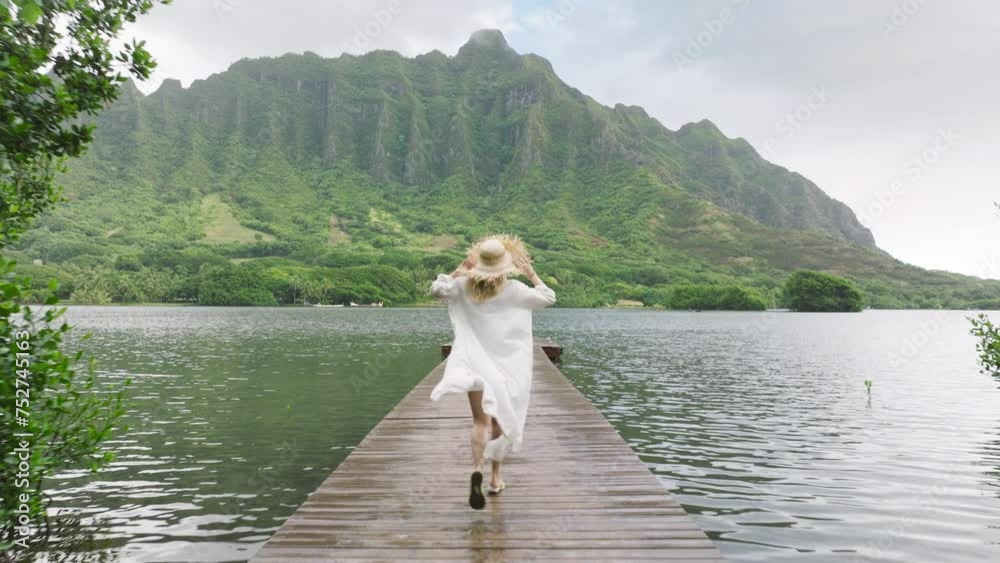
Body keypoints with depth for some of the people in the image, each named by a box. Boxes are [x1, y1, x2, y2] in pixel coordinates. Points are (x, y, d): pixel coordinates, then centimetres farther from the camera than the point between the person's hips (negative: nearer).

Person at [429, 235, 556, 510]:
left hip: (477, 364, 1)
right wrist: (531, 273, 9)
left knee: (481, 421, -4)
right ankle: (495, 478, 23)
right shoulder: (515, 290, -8)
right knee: (503, 420, 15)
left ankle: (477, 469, -30)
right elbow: (549, 297, 3)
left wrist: (460, 270, 7)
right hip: (507, 365, 0)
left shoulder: (465, 286, -5)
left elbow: (437, 288, 7)